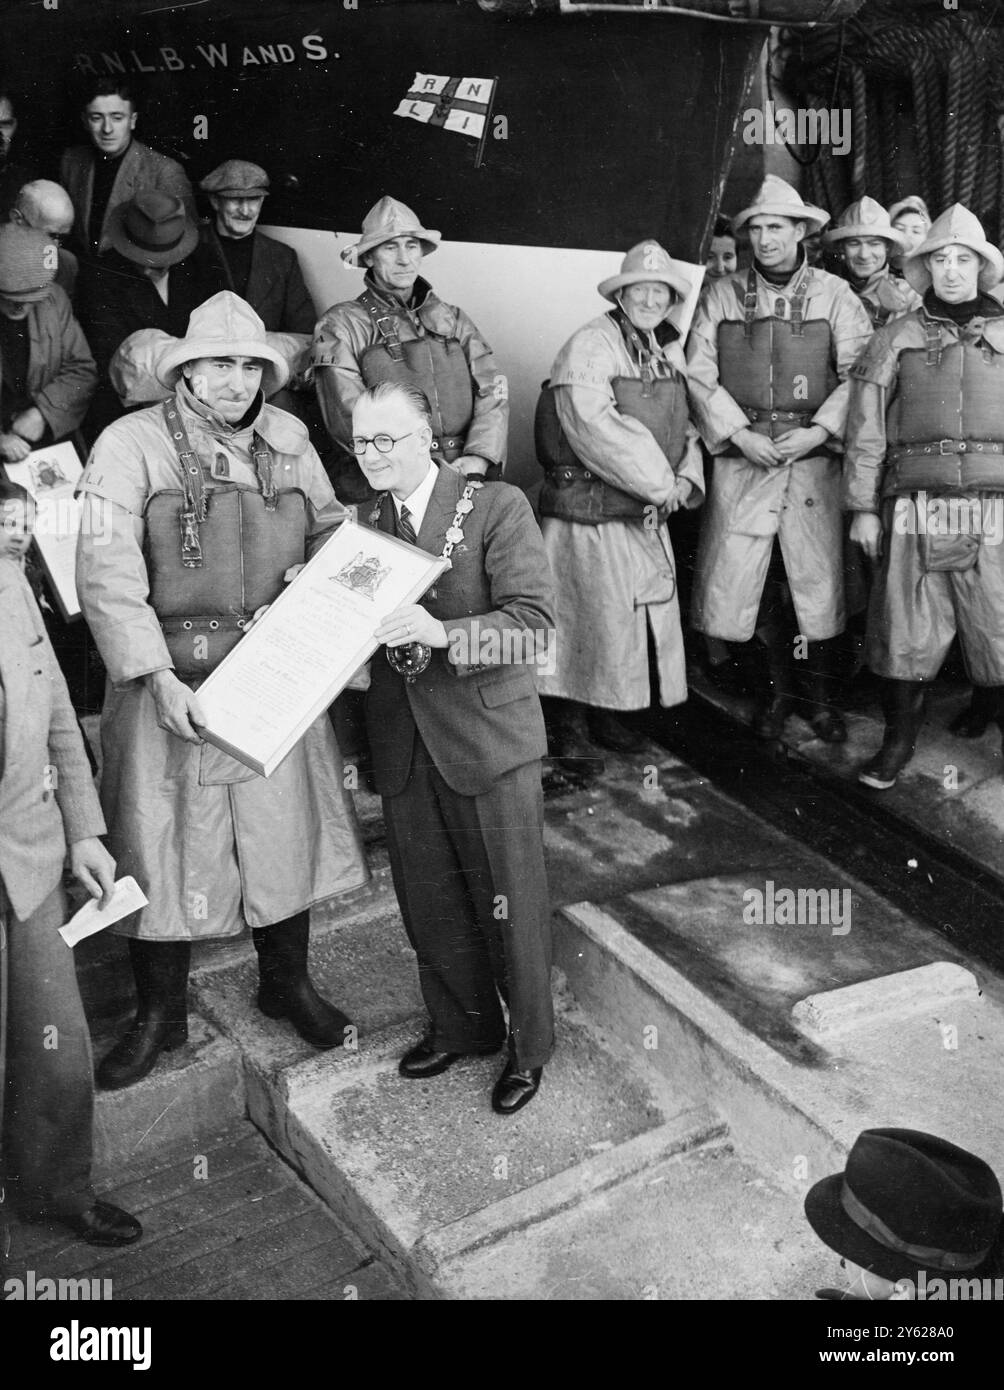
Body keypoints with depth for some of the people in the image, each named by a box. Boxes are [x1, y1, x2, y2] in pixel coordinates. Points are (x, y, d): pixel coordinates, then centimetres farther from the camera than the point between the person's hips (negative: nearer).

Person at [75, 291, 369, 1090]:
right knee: (165, 842, 7)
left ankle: (287, 985, 36)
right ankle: (159, 1015, 27)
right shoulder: (133, 445, -8)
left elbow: (331, 530, 15)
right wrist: (159, 679, -21)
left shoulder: (286, 440, 5)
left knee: (287, 829, 13)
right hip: (172, 677, -3)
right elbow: (107, 575, -14)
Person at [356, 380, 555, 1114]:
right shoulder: (362, 522, 8)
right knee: (430, 907, 17)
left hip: (488, 737, -5)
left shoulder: (497, 506, -9)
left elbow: (534, 620, -18)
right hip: (404, 745, 5)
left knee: (509, 905, 8)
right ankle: (460, 1025, 40)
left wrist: (443, 634, -31)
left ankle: (529, 1046, 29)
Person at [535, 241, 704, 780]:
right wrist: (658, 482, -18)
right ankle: (565, 726, 12)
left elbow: (683, 426, 20)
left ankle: (606, 715, 28)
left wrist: (685, 479, -1)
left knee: (644, 615, 12)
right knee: (584, 615, -3)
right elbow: (595, 427, -23)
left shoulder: (669, 351, 15)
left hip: (648, 513, 8)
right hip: (590, 510, -8)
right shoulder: (590, 346, -12)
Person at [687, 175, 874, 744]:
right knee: (739, 579, 1)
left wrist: (820, 429, -13)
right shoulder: (723, 296, 8)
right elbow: (700, 374, 2)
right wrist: (739, 433, -9)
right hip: (742, 457, 1)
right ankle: (772, 689, 21)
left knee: (820, 579, 2)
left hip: (813, 456, -1)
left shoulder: (834, 295, 5)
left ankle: (822, 698, 20)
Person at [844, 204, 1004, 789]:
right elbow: (866, 430, 6)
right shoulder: (896, 340, 9)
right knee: (909, 630, 4)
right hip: (914, 511, 0)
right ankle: (899, 740, 19)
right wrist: (863, 508, 1)